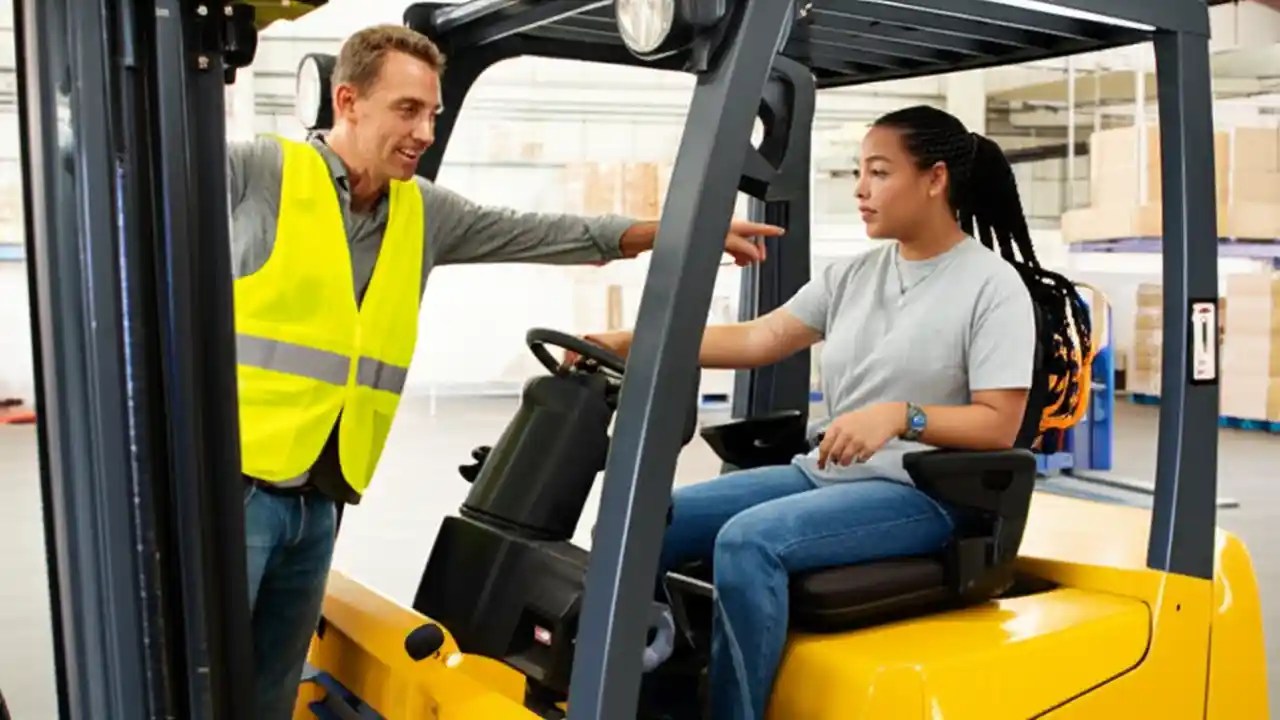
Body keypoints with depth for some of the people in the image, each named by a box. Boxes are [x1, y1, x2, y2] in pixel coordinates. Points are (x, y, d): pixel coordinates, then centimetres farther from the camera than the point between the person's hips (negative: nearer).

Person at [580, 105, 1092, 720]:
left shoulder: (993, 284, -6)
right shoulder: (852, 275, 12)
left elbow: (999, 424, -11)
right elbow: (757, 339, 5)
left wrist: (902, 416, -28)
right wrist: (632, 343, -5)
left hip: (919, 492, -7)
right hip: (819, 474, 7)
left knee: (747, 541, -32)